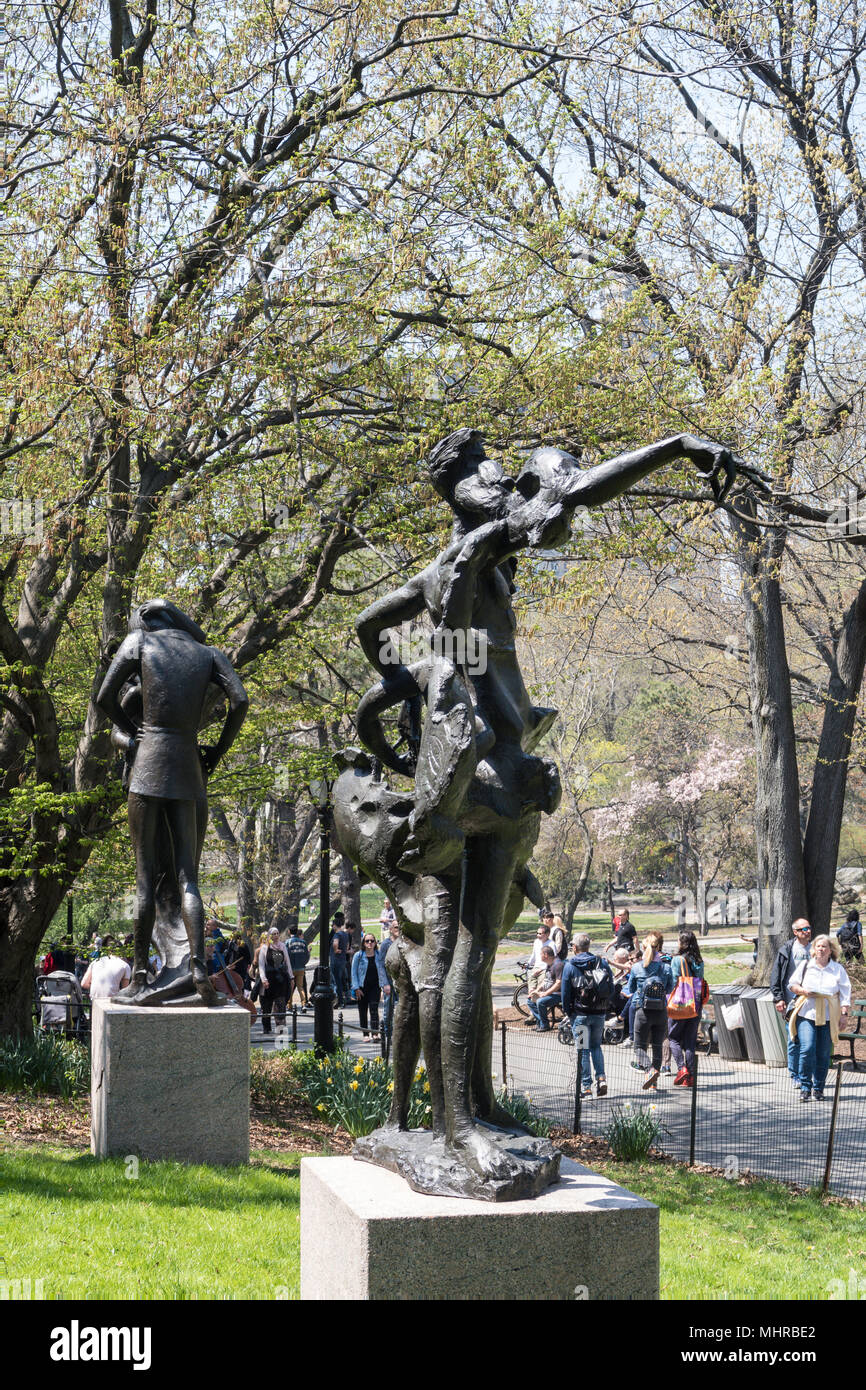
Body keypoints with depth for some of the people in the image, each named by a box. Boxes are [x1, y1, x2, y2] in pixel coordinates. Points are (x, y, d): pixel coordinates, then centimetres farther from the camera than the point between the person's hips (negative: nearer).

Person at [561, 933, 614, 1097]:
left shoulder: (570, 965, -5)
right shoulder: (603, 963, 3)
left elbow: (565, 992, -4)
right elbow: (611, 989, 5)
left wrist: (567, 1012, 7)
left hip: (580, 1013, -3)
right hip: (599, 1013, 3)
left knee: (583, 1049, 3)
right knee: (596, 1046, 17)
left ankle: (586, 1085, 2)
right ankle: (601, 1078, 0)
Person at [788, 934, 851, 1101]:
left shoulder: (838, 969, 8)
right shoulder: (805, 966, 9)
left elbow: (845, 993, 7)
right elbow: (792, 984, 14)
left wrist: (844, 1013, -2)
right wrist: (803, 991, -6)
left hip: (829, 1017, 1)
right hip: (807, 1013, -1)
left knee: (824, 1054, 1)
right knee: (807, 1049, -15)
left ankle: (818, 1088, 14)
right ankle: (805, 1087, -5)